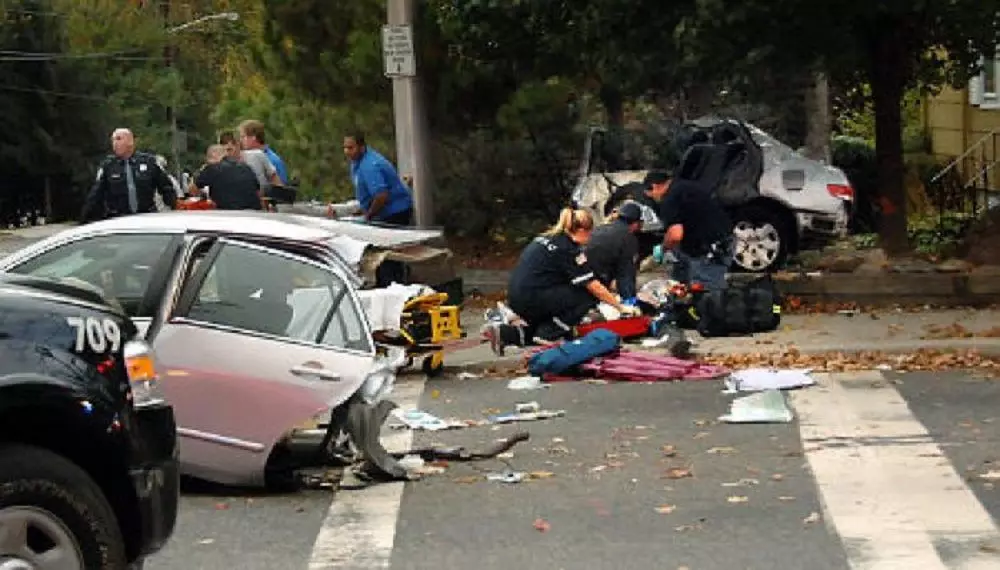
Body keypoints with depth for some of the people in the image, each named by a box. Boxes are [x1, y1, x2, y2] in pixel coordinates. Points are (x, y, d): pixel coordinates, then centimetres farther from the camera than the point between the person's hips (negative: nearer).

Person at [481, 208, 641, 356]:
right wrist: (621, 307, 3)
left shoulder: (547, 237, 17)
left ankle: (505, 333, 10)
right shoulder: (568, 249, -8)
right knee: (588, 296, -4)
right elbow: (594, 286, -7)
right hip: (532, 299, -9)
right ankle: (546, 335, -4)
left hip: (516, 299, 9)